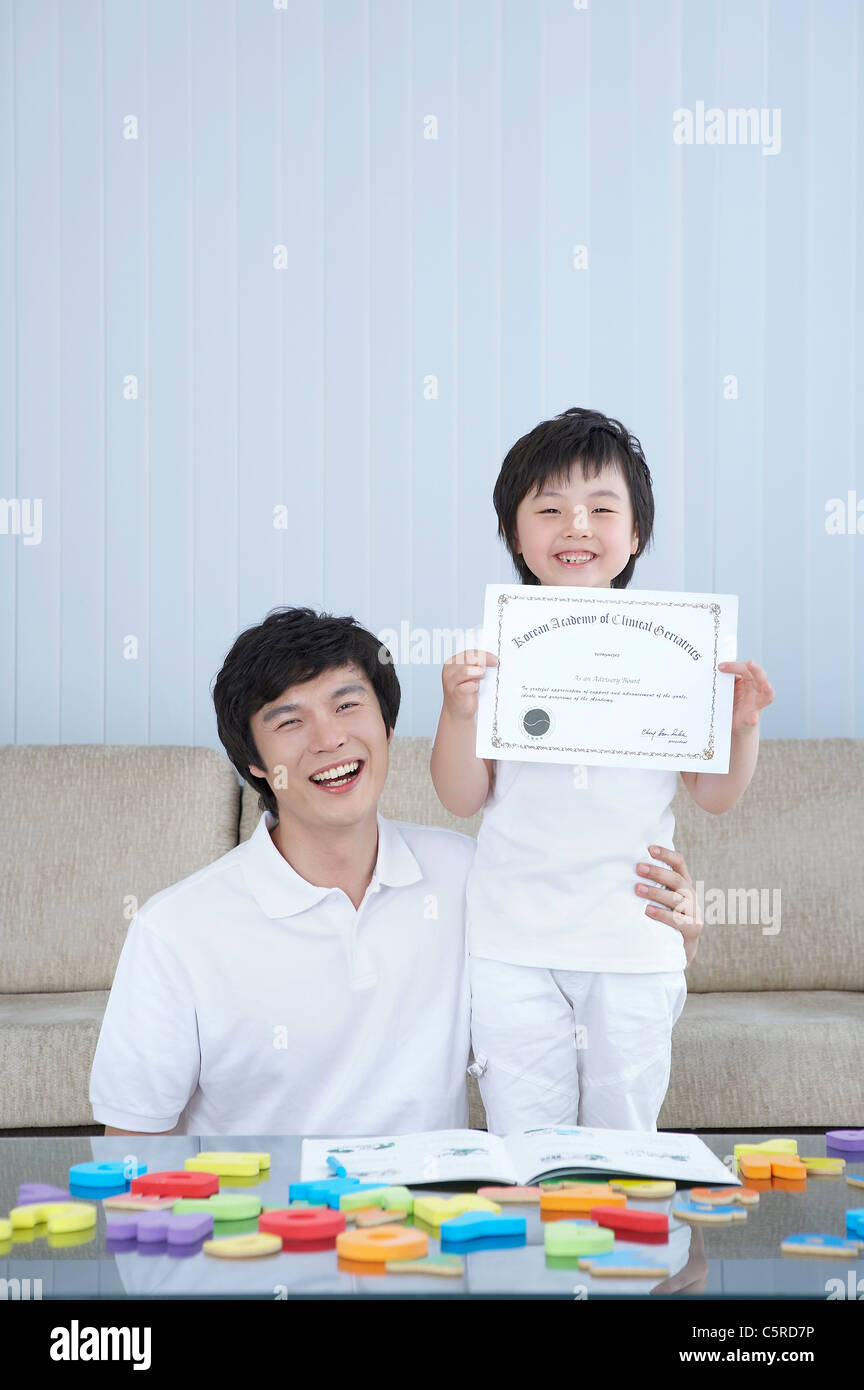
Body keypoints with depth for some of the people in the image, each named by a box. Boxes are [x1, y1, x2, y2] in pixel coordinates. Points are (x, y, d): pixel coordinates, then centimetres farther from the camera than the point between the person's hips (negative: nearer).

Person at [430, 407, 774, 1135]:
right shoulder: (496, 648, -1)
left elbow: (715, 795, 6)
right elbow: (464, 797, 0)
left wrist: (742, 723, -11)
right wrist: (460, 709, -16)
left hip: (634, 943, 1)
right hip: (515, 944, 0)